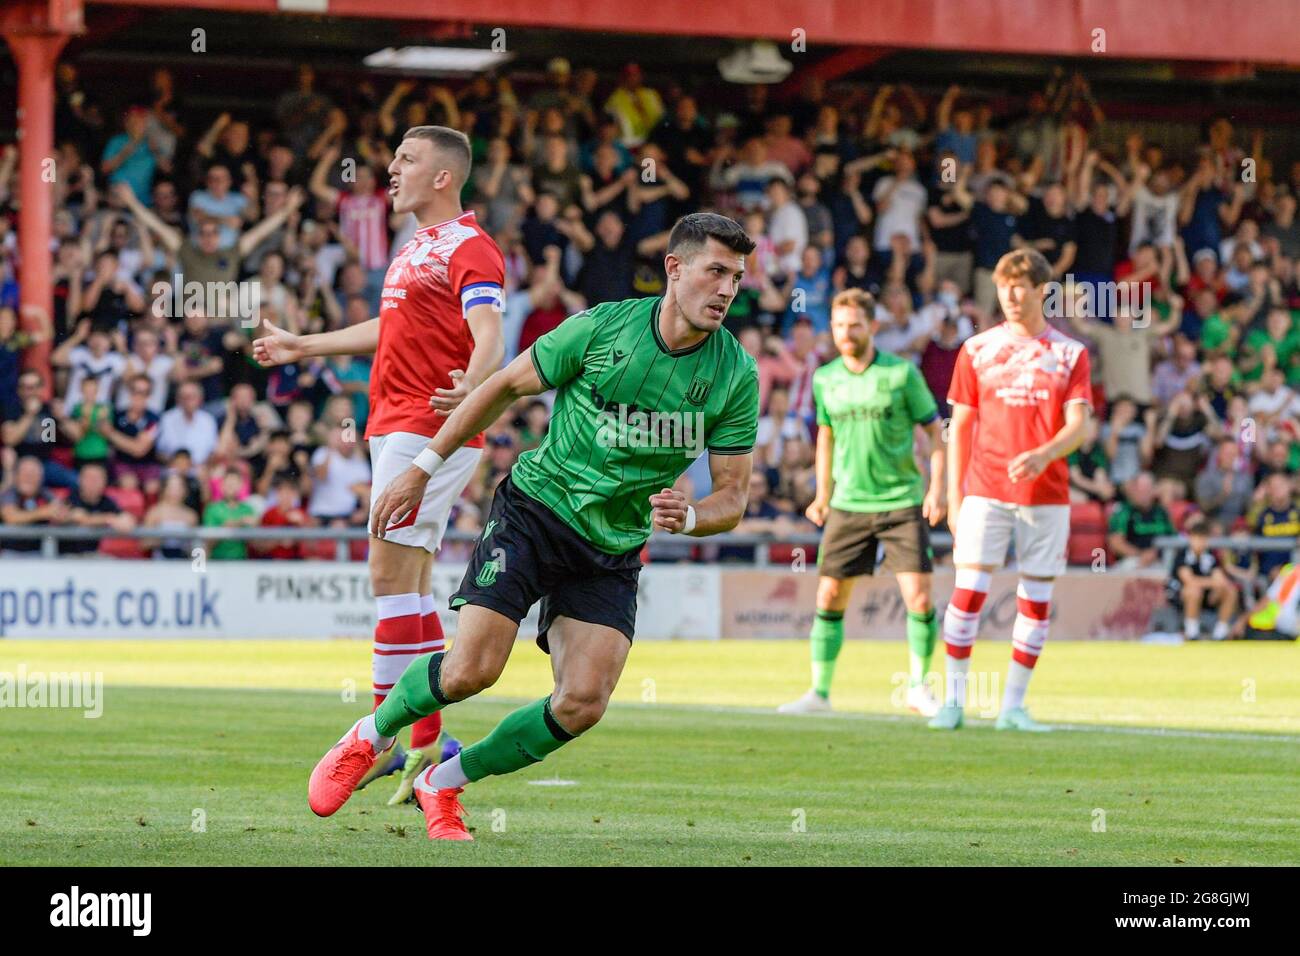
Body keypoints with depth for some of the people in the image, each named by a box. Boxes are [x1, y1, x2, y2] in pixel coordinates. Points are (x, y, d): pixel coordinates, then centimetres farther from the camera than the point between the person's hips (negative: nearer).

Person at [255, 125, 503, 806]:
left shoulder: (469, 250, -10)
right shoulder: (416, 248, 21)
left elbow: (488, 337, -24)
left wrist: (472, 388, -45)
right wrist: (303, 347, 45)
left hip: (429, 429, -10)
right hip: (395, 426, 10)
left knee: (392, 576, -12)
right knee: (410, 586, 9)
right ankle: (429, 743, 11)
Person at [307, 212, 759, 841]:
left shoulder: (735, 375, -5)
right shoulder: (601, 329, -11)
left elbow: (732, 499, 1)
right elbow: (506, 386, 2)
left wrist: (687, 518, -22)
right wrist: (424, 468, 4)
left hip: (613, 552, 3)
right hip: (536, 508, -3)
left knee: (582, 704, -14)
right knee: (473, 669, -18)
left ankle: (443, 784, 8)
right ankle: (369, 739, 14)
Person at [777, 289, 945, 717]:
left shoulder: (902, 374, -6)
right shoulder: (825, 380, 6)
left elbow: (935, 432, -1)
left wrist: (937, 489, -10)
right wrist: (822, 496, 19)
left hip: (902, 503, -3)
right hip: (848, 504, 3)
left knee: (919, 598, -10)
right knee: (829, 598, -1)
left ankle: (919, 687, 8)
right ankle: (819, 693, 8)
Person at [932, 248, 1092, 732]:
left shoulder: (1070, 354, 6)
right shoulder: (977, 350, 7)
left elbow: (1078, 424, -2)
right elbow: (960, 426, 9)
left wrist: (1044, 455, -22)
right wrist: (954, 497, 4)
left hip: (1047, 493, 1)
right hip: (986, 490, -1)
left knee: (1036, 600, 2)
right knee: (968, 591, -10)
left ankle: (1013, 707, 10)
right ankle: (952, 701, -4)